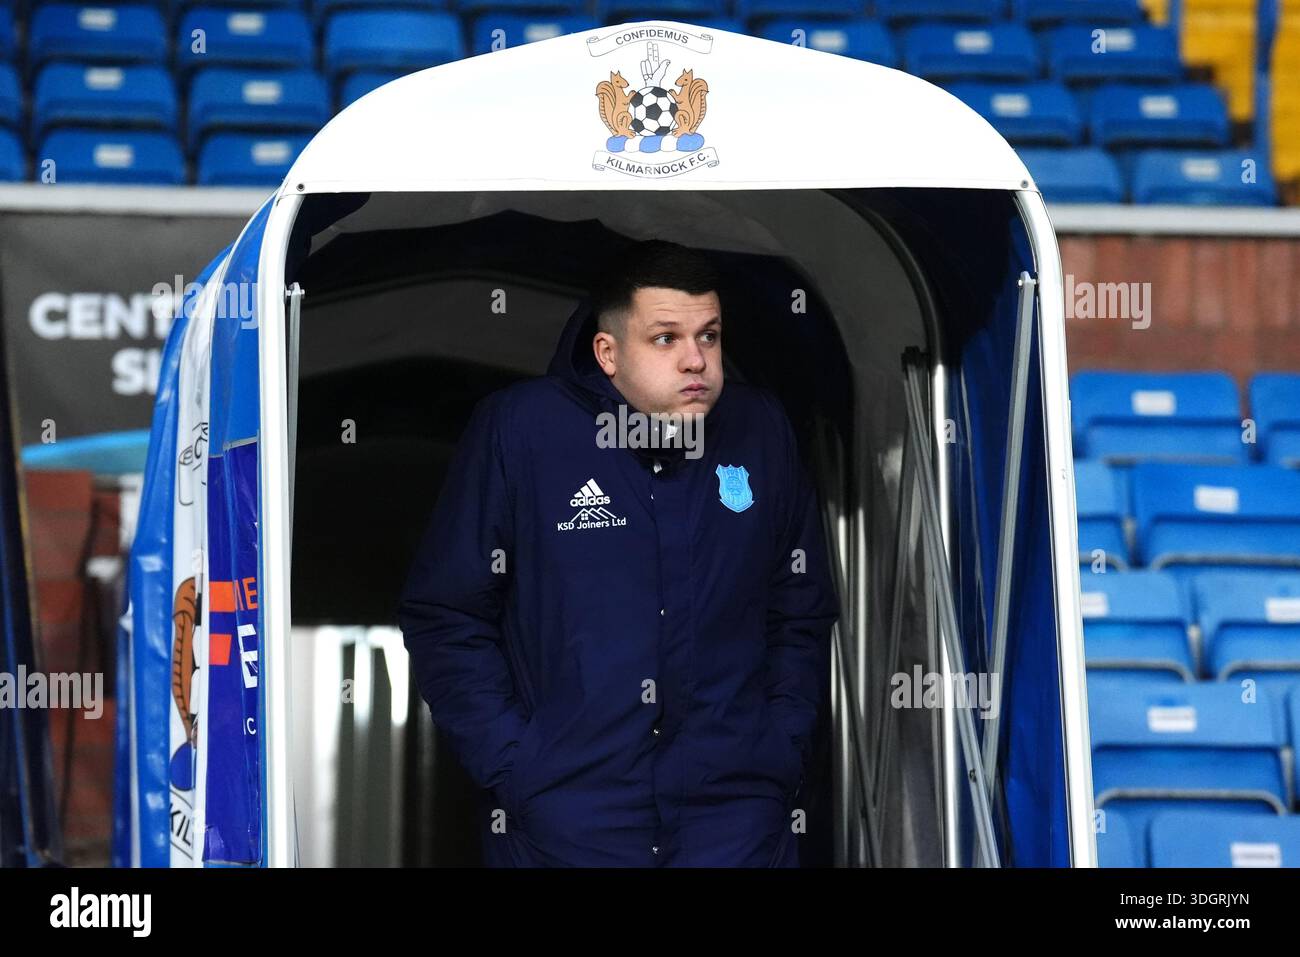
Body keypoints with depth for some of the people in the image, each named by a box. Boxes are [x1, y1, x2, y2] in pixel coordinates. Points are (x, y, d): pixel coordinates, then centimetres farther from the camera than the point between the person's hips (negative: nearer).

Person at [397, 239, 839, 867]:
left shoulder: (762, 430, 4)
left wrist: (783, 752, 1)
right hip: (562, 811, -2)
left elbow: (804, 613, 12)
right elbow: (443, 617, -3)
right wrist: (510, 764, -10)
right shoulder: (518, 429, -6)